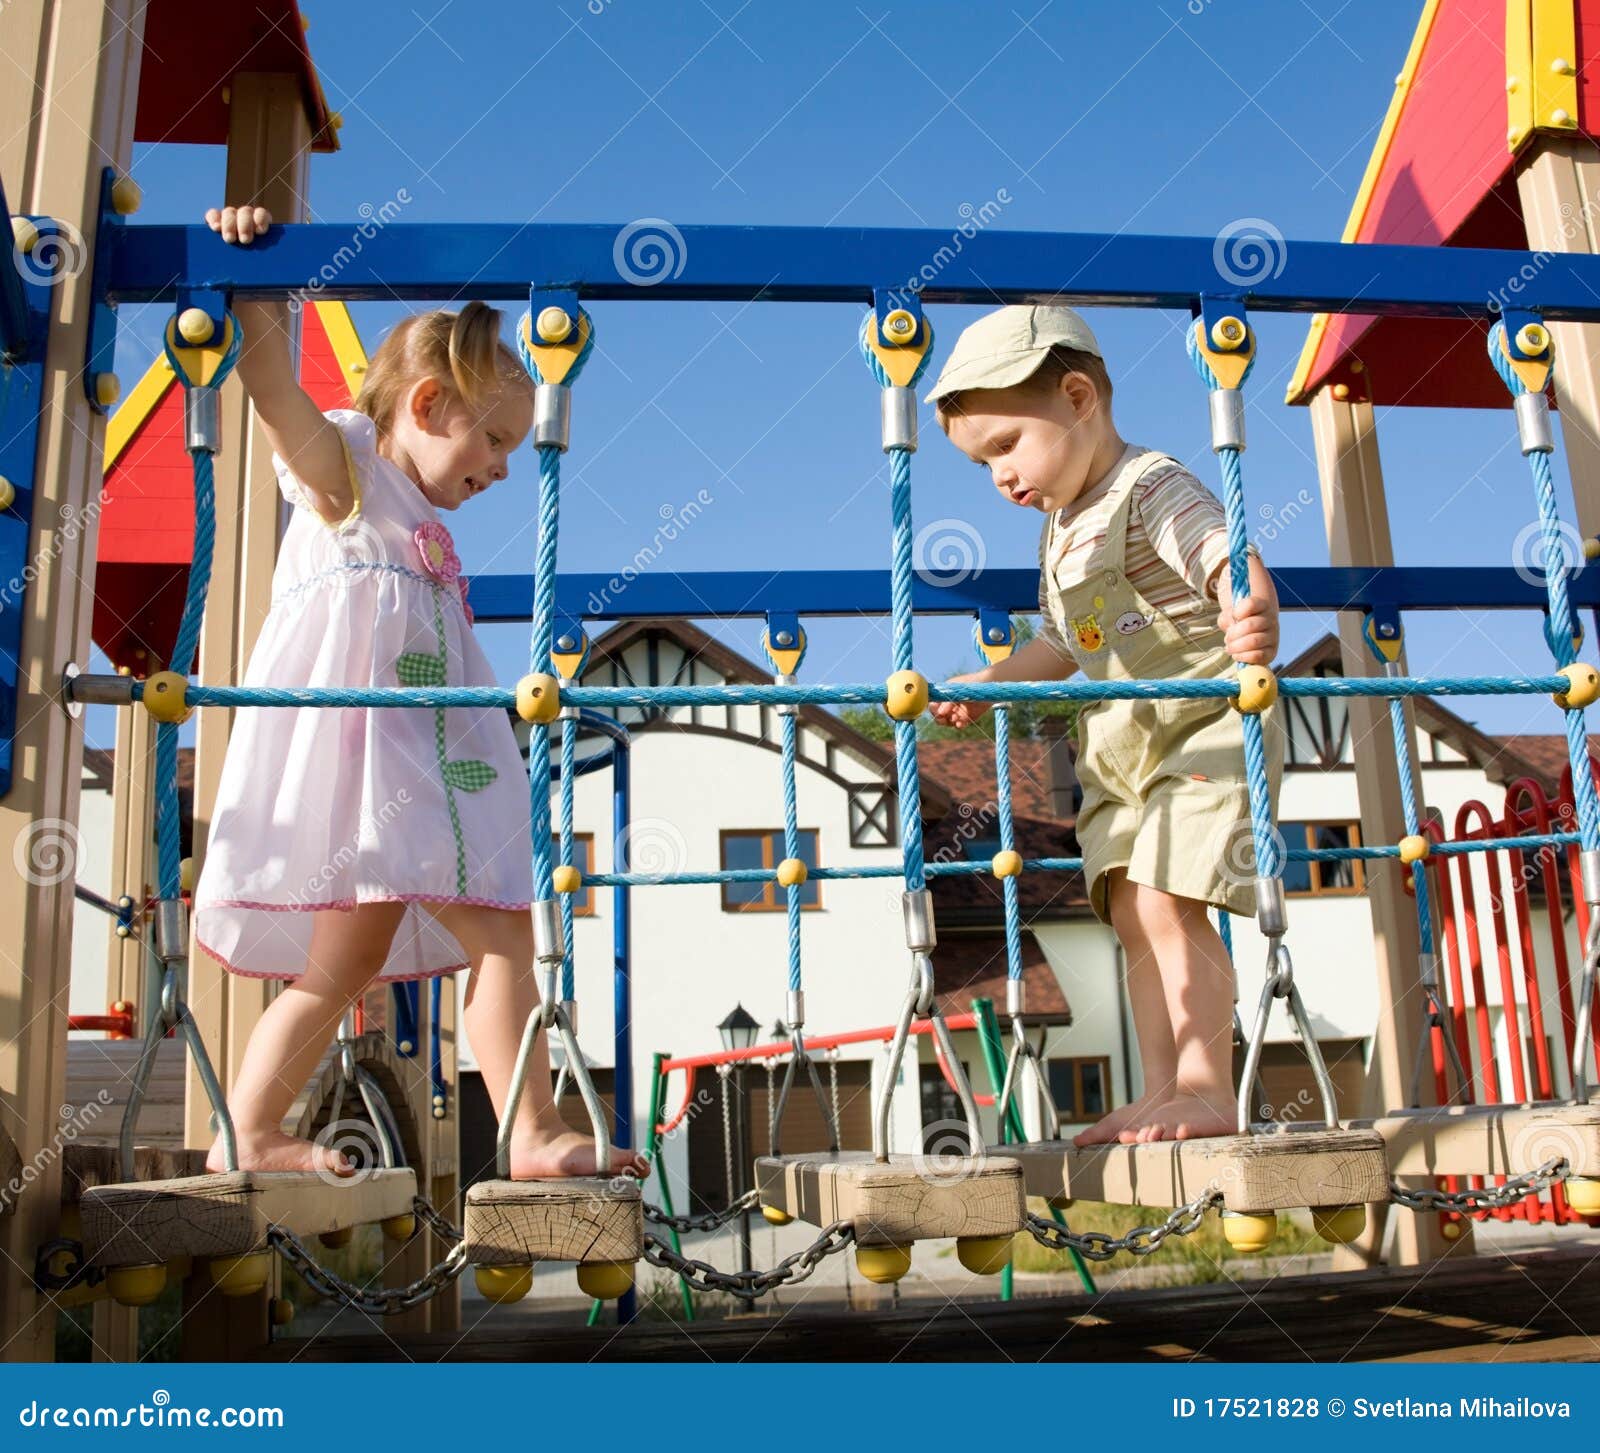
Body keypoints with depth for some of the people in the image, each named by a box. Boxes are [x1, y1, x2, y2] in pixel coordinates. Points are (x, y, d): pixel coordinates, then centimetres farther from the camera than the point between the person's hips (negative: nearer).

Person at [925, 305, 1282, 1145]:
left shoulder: (1152, 488, -13)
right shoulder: (1060, 534, 15)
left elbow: (1228, 556, -30)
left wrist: (1253, 615, -50)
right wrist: (988, 685, 19)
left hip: (1204, 725, -9)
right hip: (1119, 752, 9)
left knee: (1168, 903, -17)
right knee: (1132, 915, 6)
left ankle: (1208, 1087, -8)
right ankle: (1162, 1091, 11)